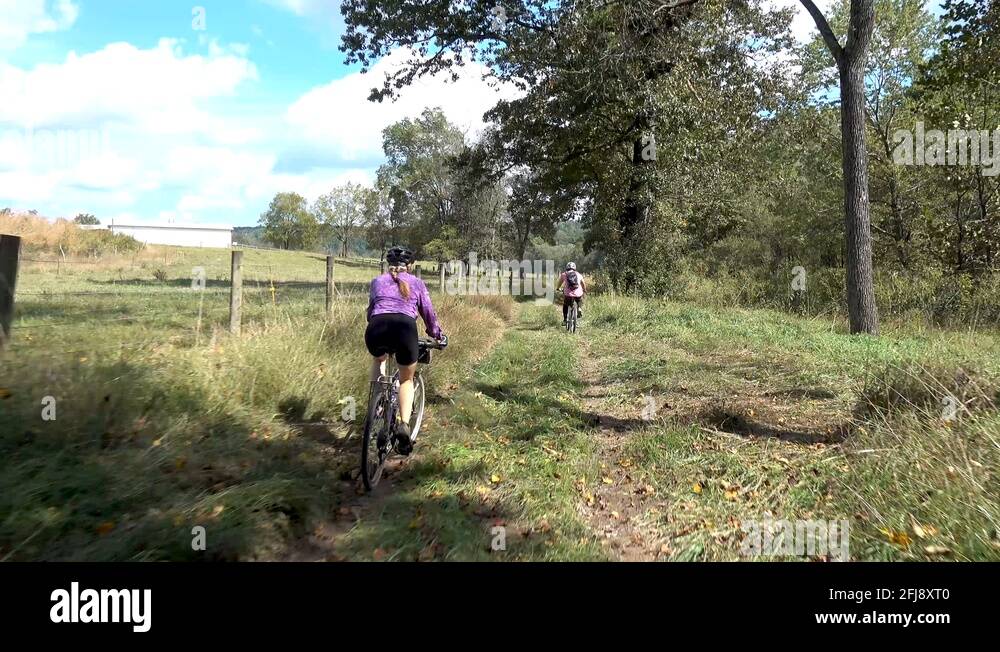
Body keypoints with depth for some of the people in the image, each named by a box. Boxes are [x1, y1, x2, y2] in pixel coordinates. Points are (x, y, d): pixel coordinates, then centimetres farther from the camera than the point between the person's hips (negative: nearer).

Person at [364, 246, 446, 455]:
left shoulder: (377, 281, 27)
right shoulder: (416, 283, 24)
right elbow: (429, 313, 27)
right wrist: (438, 334, 44)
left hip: (377, 328, 1)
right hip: (405, 328, -1)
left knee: (378, 360, 38)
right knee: (407, 379, 23)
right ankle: (403, 424, 2)